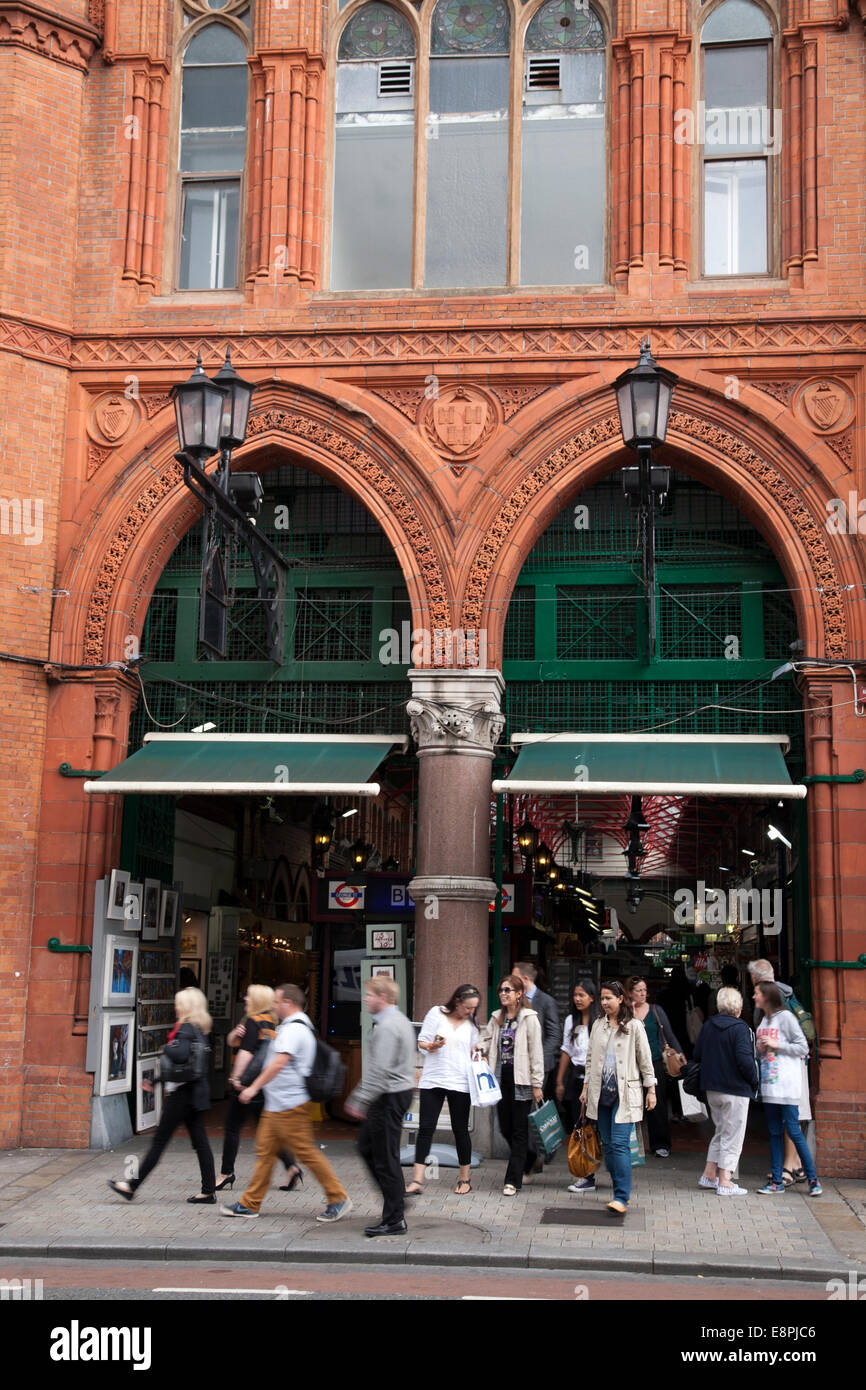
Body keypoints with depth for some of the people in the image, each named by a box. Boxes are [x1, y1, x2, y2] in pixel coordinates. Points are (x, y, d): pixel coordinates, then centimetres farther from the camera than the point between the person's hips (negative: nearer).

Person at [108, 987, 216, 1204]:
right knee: (200, 1142, 8)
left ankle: (132, 1186, 6)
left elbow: (180, 1055, -33)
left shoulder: (186, 1029, -14)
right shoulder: (200, 1029, 14)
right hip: (197, 1093, 9)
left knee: (159, 1141, -2)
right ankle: (208, 1192, 8)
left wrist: (166, 1048, -11)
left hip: (182, 1094, -9)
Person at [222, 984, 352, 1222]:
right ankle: (250, 1204, 16)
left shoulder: (293, 1029, -18)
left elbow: (279, 1062, -27)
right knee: (265, 1151, 11)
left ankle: (338, 1198, 2)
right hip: (276, 1105, 11)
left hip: (289, 1105, -11)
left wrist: (254, 1087, -25)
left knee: (306, 1152, -5)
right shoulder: (300, 1026, 16)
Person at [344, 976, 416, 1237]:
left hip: (389, 1096, -10)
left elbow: (380, 1069, -24)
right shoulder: (400, 1021, 15)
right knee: (367, 1146, 19)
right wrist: (359, 1096, 24)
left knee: (386, 1158, -3)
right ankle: (396, 1198, 25)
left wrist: (361, 1101, -19)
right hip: (397, 1092, 10)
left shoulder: (387, 1026, -18)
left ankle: (394, 1221, 4)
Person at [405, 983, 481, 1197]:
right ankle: (417, 1180, -2)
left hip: (460, 1082, 2)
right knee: (426, 1128, -4)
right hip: (433, 1080, -2)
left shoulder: (471, 1024, 11)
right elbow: (421, 1042, 1)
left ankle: (464, 1178, 19)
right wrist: (433, 1046, -19)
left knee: (460, 1130, 5)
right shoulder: (437, 1013, 1)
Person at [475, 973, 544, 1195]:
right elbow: (486, 1039, 20)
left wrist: (537, 1085, -10)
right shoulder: (496, 1018, 12)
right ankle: (529, 1162, 34)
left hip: (521, 1080, -6)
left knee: (519, 1131, -1)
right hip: (502, 1078, 6)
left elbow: (536, 1052, -7)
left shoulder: (529, 1018, -6)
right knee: (505, 1129, 10)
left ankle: (513, 1181, 3)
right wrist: (480, 1048, -6)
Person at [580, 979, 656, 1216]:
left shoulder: (634, 1026, -2)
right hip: (601, 1093, 5)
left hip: (624, 1094, -5)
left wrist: (651, 1090, 0)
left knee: (619, 1144, -13)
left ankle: (621, 1198, -15)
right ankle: (620, 1190, 18)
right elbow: (590, 1059, 17)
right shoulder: (598, 1026, 11)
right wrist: (586, 1087, 13)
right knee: (608, 1144, 7)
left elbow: (645, 1060, 1)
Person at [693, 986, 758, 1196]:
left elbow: (697, 1055, 8)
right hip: (735, 1090, -6)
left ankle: (709, 1174, 23)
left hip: (712, 1089, 7)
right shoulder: (739, 1028, -15)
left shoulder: (708, 1026, 4)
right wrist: (754, 1081, -8)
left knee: (721, 1131, 21)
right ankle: (724, 1182, 4)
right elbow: (745, 1059, -23)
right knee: (732, 1135, 3)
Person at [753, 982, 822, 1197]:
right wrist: (760, 1049, 2)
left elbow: (802, 1048, -9)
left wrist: (776, 1045, -15)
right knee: (774, 1133, 8)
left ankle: (812, 1179, 3)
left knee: (793, 1130, -7)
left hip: (786, 1084, -7)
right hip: (768, 1084, 7)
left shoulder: (785, 1017, -7)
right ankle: (777, 1181, 11)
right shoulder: (763, 1021, 16)